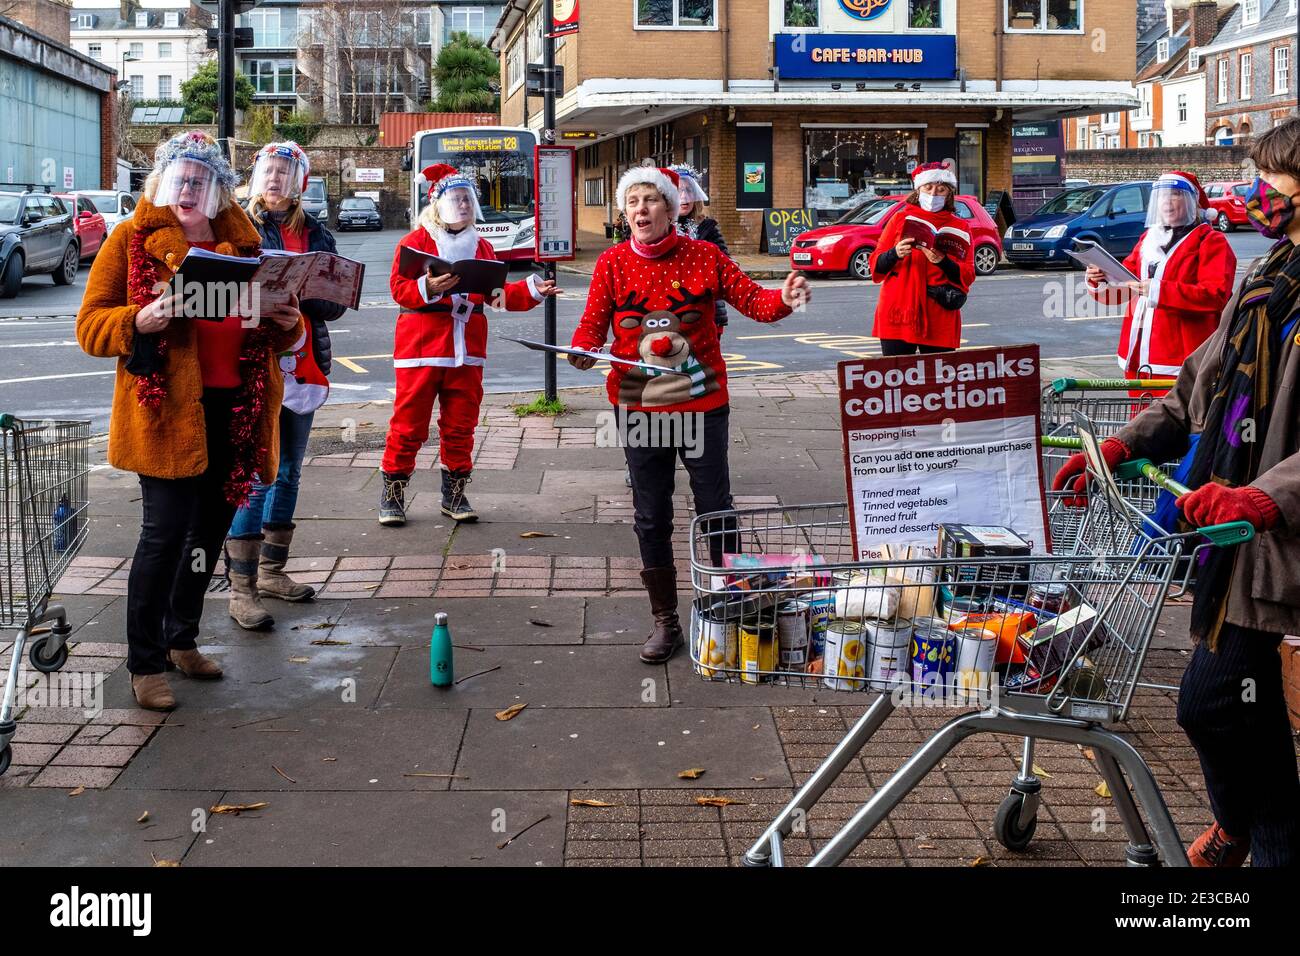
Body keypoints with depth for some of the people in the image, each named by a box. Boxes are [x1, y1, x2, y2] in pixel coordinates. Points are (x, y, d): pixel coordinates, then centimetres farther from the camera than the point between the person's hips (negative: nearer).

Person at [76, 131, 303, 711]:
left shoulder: (241, 242, 13)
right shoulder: (133, 240, 0)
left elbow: (272, 332, 20)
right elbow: (90, 324, -2)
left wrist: (287, 323, -3)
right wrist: (140, 321, -22)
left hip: (233, 407, 5)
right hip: (167, 409, -5)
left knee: (211, 527, 13)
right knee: (165, 532, -7)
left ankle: (182, 639, 31)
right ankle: (144, 663, 6)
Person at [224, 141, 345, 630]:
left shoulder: (316, 236, 12)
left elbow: (336, 302, 4)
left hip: (302, 366, 5)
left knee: (288, 472, 12)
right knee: (258, 475, -10)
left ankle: (271, 571, 25)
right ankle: (242, 590, -6)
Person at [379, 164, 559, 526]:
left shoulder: (482, 247, 15)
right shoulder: (416, 240, -1)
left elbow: (497, 293, 13)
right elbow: (399, 288, -9)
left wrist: (532, 291, 0)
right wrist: (428, 288, -27)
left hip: (467, 350, 5)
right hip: (420, 347, -5)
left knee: (461, 425, 8)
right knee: (409, 424, -3)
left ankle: (455, 493, 19)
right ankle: (392, 494, 8)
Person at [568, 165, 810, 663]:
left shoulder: (704, 256, -3)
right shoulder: (612, 263, 0)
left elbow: (751, 299, -6)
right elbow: (593, 321, -3)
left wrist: (783, 299, -26)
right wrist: (582, 348, -24)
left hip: (702, 402, -1)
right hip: (639, 406, 1)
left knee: (716, 510, 3)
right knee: (651, 518, 9)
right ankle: (665, 621, 23)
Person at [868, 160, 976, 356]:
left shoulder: (960, 227, 10)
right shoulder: (900, 219, 12)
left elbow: (967, 276, 2)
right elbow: (876, 266, 7)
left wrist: (942, 261, -16)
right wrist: (895, 254, -13)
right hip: (897, 316, 0)